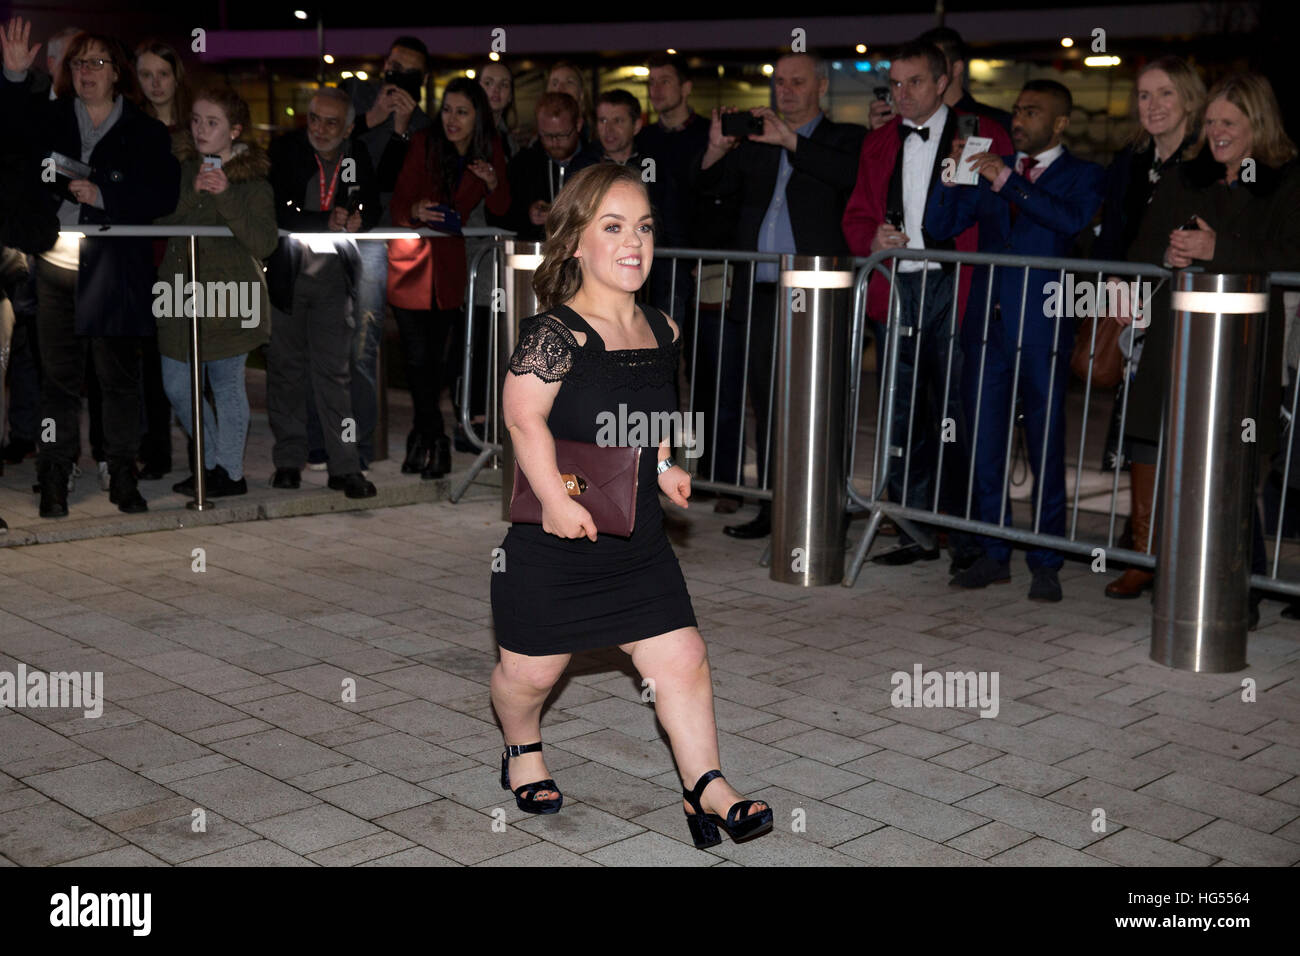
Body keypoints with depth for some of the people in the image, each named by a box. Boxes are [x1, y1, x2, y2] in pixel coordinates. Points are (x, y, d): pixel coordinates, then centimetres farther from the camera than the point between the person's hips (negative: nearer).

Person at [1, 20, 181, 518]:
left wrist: (102, 196, -17)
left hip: (114, 270, -2)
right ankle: (54, 480, 13)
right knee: (59, 376, 6)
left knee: (120, 375, 5)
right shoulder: (52, 118, 10)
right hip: (56, 267, 2)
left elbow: (163, 197, -6)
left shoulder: (146, 132, 2)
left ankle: (124, 477, 14)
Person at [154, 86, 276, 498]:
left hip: (230, 295, -5)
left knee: (226, 383, 3)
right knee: (178, 388, 8)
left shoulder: (252, 178, -5)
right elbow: (159, 219, 4)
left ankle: (230, 472, 16)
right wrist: (192, 193, -11)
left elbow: (264, 243, -15)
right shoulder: (181, 168, 9)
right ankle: (213, 462, 25)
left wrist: (226, 196, -22)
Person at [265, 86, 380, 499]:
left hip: (334, 275, 1)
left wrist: (358, 220, -14)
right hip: (286, 271, -1)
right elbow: (275, 211, -15)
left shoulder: (358, 160, -1)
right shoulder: (285, 150, -9)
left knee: (335, 372, 1)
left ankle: (345, 467, 2)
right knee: (286, 368, 7)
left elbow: (373, 209, 9)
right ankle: (288, 461, 18)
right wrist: (327, 221, -22)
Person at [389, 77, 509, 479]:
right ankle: (436, 442, -4)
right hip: (411, 261, -2)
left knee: (434, 354, 7)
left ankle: (420, 437, 24)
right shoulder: (423, 143, -9)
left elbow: (502, 209, 4)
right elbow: (398, 205, -12)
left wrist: (492, 182, -17)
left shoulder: (490, 149, -1)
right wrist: (415, 211, -35)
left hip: (449, 262, 2)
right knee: (418, 355, -9)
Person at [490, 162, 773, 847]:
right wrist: (558, 503, -30)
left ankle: (706, 788, 13)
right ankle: (522, 747, 42)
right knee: (532, 668, 12)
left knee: (681, 658, 1)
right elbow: (524, 415, -27)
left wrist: (662, 466, 7)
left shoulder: (662, 331, 4)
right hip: (548, 540, -5)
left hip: (638, 539, 5)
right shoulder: (556, 333, -18)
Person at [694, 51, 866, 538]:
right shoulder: (755, 141, 18)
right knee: (767, 405, 8)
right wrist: (717, 148, -11)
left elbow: (851, 173, -15)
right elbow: (712, 185, 10)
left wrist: (789, 140, -19)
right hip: (760, 292, 5)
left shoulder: (844, 137, 6)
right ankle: (772, 507, 16)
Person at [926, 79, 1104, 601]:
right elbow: (940, 226, 10)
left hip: (1043, 329, -4)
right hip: (988, 325, 4)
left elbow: (1073, 222, -17)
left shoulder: (1084, 176, 4)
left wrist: (1007, 181, -18)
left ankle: (1046, 563, 11)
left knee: (1046, 450, 2)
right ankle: (993, 555, 19)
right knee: (982, 445, 7)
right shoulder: (990, 170, 16)